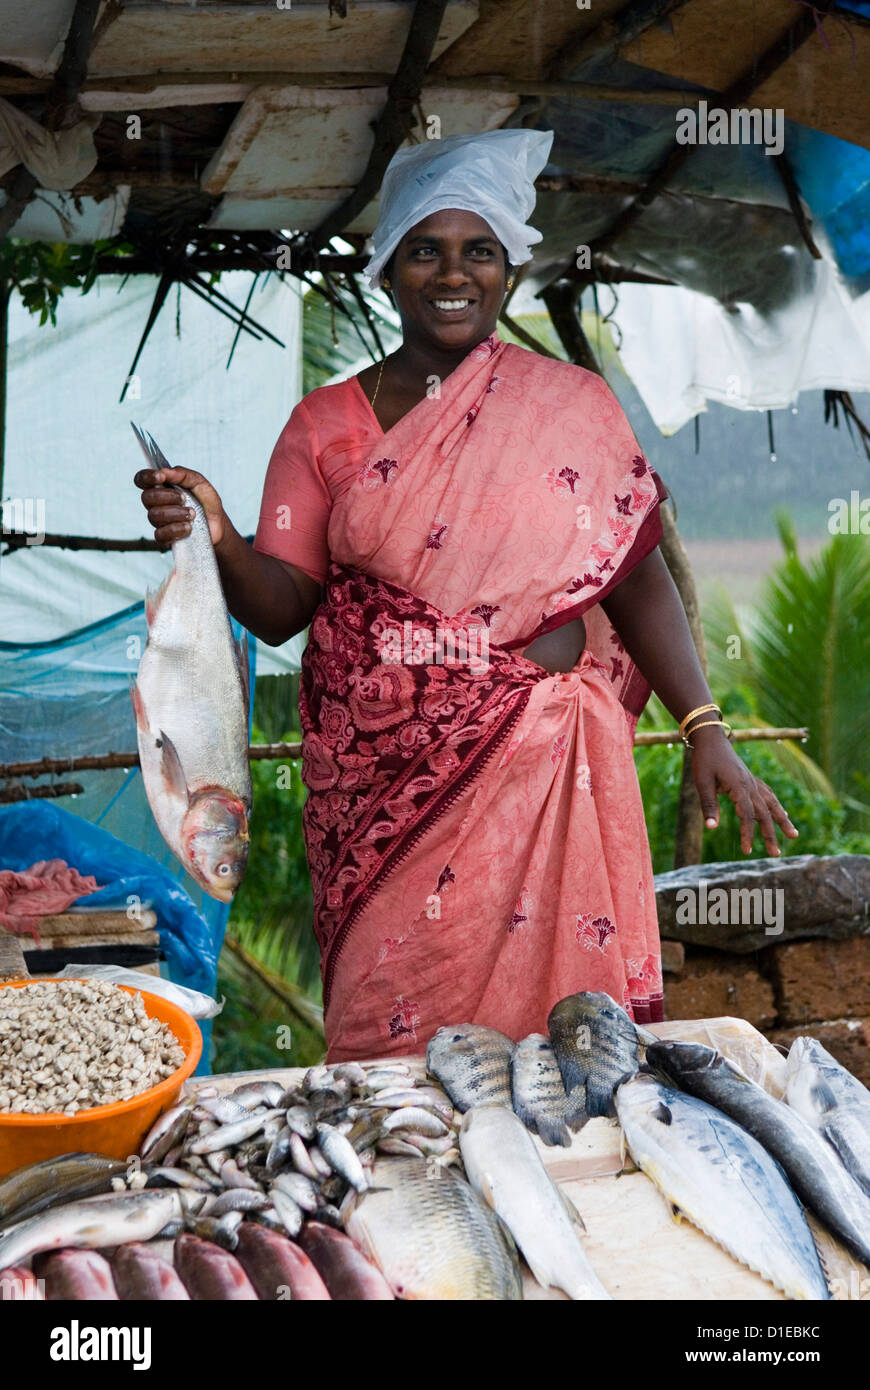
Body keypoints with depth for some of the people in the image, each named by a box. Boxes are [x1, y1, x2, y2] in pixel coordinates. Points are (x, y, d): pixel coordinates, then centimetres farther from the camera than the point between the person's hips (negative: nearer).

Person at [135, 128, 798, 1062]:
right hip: (384, 778, 1)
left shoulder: (573, 407, 5)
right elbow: (282, 608, 2)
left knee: (548, 1005, -2)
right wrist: (215, 538, -18)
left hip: (541, 768, -1)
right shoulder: (328, 427, 6)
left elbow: (638, 577, 3)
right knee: (391, 1027, 2)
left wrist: (706, 733, -6)